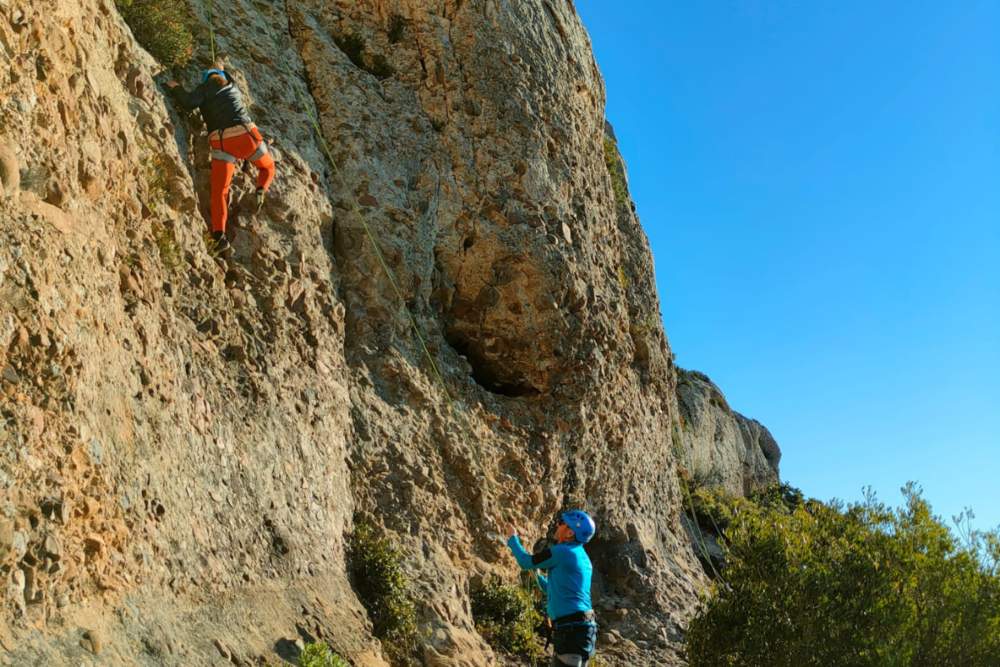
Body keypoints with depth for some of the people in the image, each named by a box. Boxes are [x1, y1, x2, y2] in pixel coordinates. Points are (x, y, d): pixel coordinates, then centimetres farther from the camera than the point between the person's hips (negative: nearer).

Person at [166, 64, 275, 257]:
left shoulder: (204, 89, 11)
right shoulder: (232, 86, 22)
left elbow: (190, 103, -6)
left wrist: (176, 89, 10)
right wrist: (223, 71, 61)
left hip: (222, 142, -2)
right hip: (245, 135, 2)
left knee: (219, 192, -2)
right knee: (268, 167, 28)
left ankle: (219, 235, -20)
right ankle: (261, 190, -5)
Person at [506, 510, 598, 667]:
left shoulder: (562, 552, -12)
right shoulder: (581, 557, 17)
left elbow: (526, 562, -2)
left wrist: (513, 539, 14)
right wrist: (537, 575, 30)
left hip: (571, 630, -10)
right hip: (582, 627, 10)